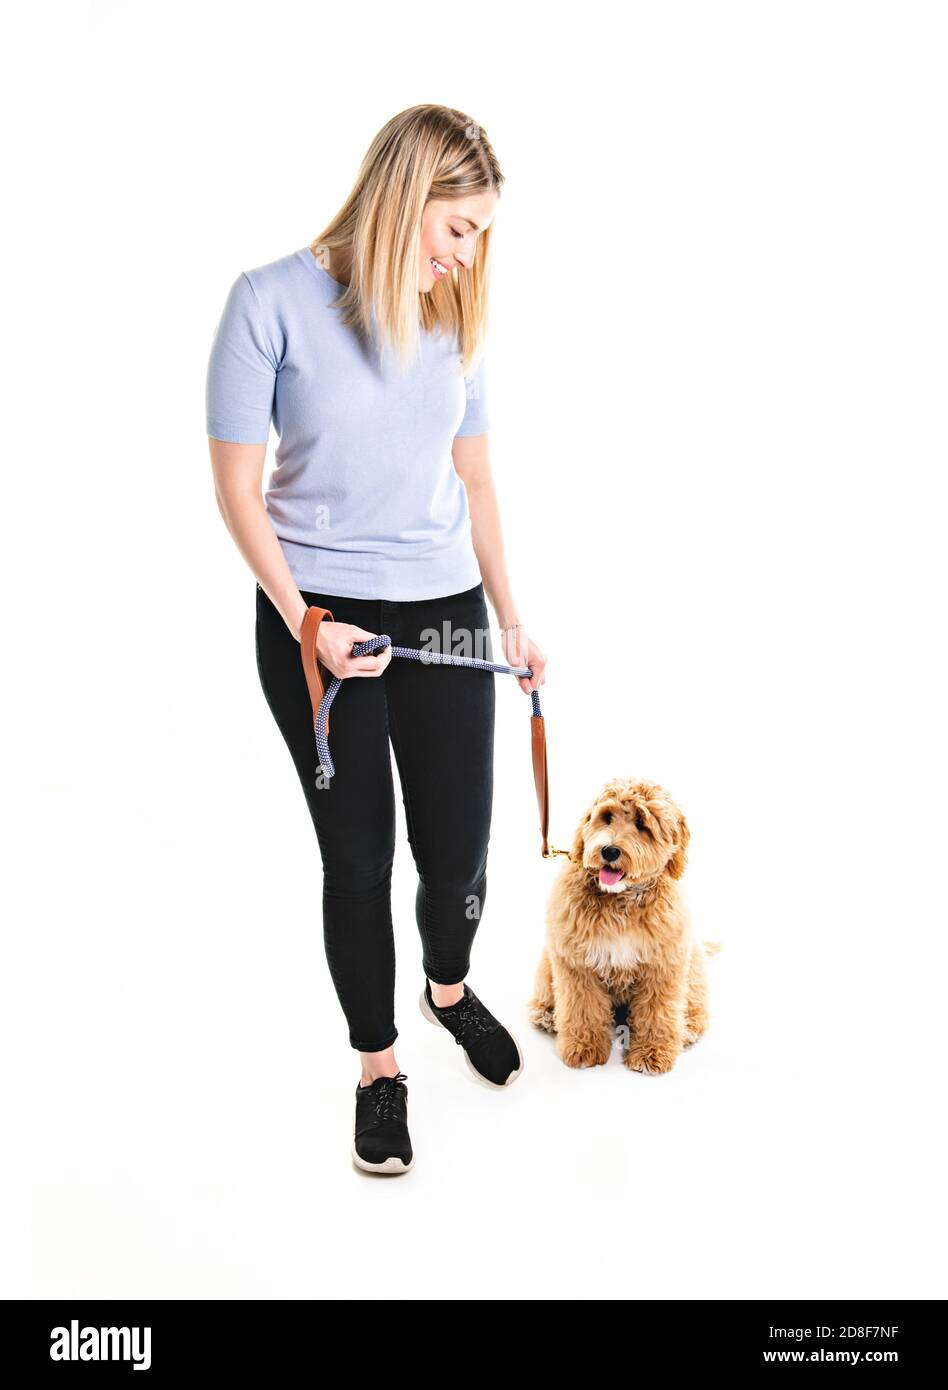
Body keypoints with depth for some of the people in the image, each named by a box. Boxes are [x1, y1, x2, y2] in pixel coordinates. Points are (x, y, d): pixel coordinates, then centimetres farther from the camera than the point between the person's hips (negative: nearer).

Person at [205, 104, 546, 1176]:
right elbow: (236, 484, -7)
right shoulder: (273, 301, -9)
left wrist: (510, 620, 14)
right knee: (357, 855, 6)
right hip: (318, 619, -4)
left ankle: (449, 987, 40)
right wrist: (305, 622, -13)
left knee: (459, 848, 6)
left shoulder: (454, 315, 6)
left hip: (445, 611, 4)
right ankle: (378, 1064, 28)